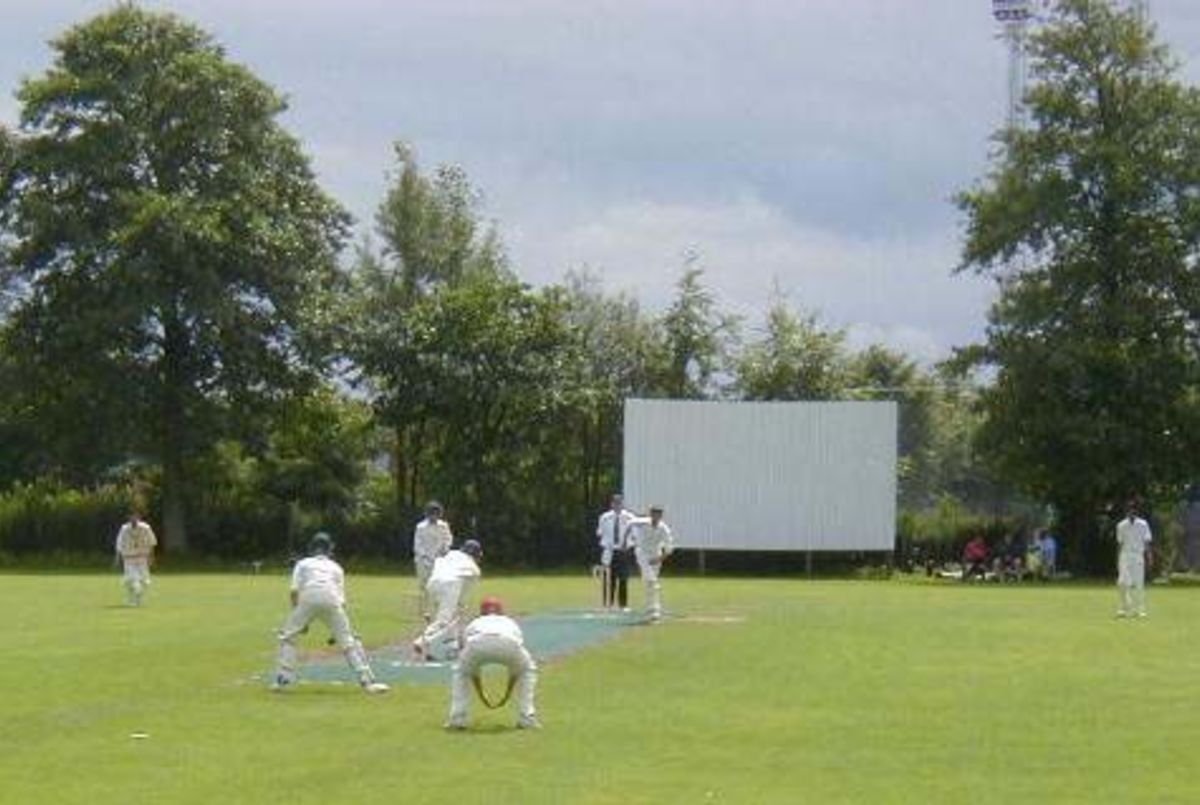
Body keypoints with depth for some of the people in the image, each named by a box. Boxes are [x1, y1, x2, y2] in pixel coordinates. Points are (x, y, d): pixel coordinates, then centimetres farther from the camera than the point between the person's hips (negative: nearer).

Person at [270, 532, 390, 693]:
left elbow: (294, 591, 12)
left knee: (287, 636, 16)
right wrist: (339, 631, 30)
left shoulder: (303, 563, 28)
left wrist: (300, 622, 18)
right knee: (349, 640, 6)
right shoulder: (336, 567, 32)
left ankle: (283, 679, 6)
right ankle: (367, 680, -6)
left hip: (308, 598, -1)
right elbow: (342, 599, 24)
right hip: (332, 600, 1)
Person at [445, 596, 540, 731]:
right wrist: (507, 695, 59)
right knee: (528, 670, 33)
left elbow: (473, 669, 45)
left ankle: (457, 719, 20)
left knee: (460, 672, 32)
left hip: (478, 644, 0)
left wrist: (482, 696, 55)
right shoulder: (511, 623, 44)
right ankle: (526, 719, 24)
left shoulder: (473, 624, 42)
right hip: (509, 644, 0)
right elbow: (516, 666, 49)